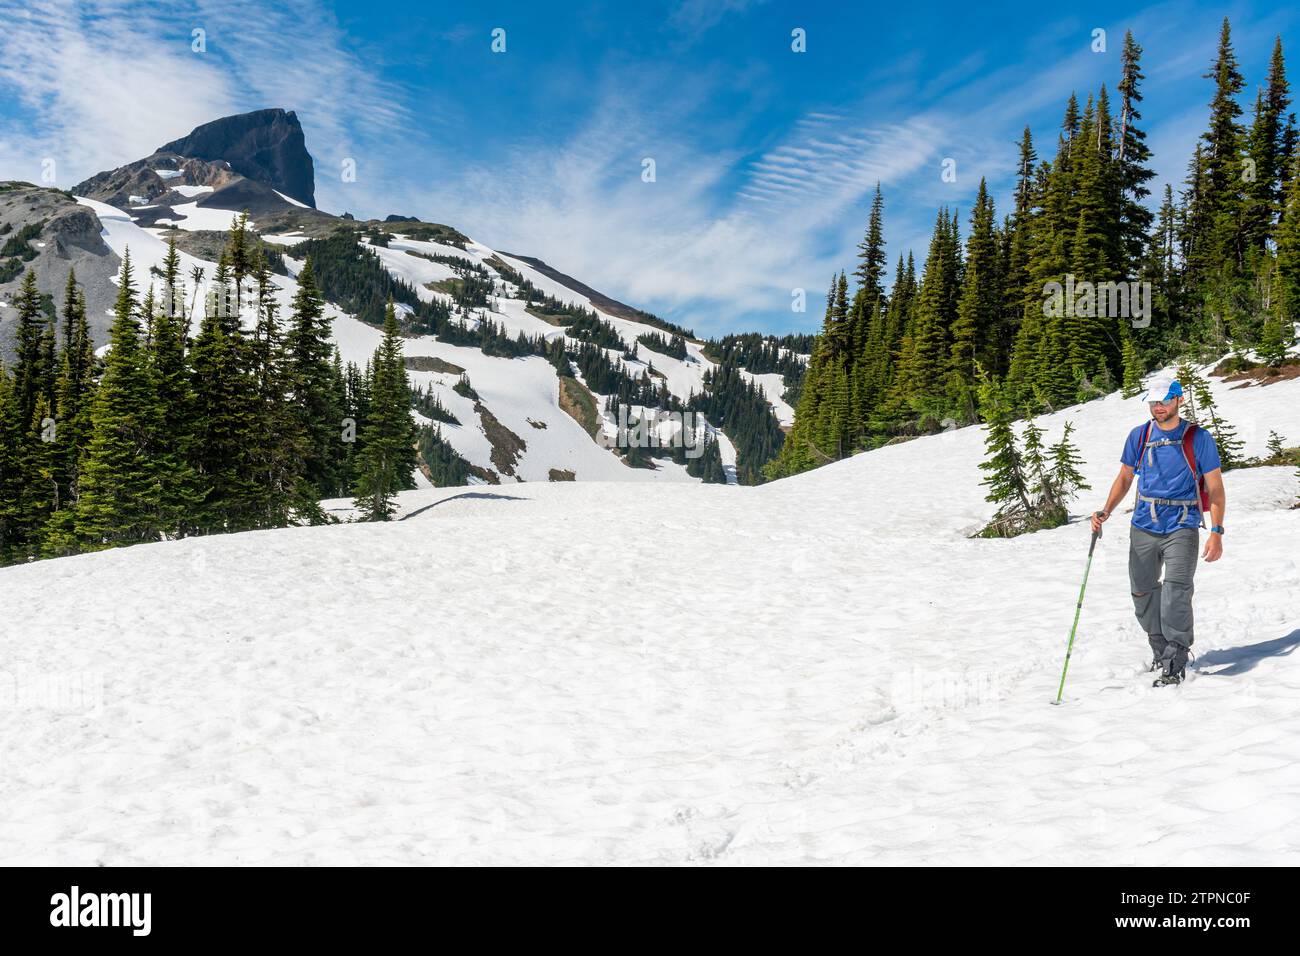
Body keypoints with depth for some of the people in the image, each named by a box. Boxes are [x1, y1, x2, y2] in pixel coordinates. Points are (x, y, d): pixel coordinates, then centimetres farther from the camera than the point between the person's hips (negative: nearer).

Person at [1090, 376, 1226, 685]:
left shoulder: (1198, 438, -2)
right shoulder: (1139, 436, 7)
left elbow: (1215, 488, -1)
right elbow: (1124, 478, 15)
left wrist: (1216, 532, -9)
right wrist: (1105, 512, 0)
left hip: (1182, 528, -4)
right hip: (1143, 527, 4)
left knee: (1176, 590, -18)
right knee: (1142, 592, 9)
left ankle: (1174, 663, -11)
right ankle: (1161, 647, 31)